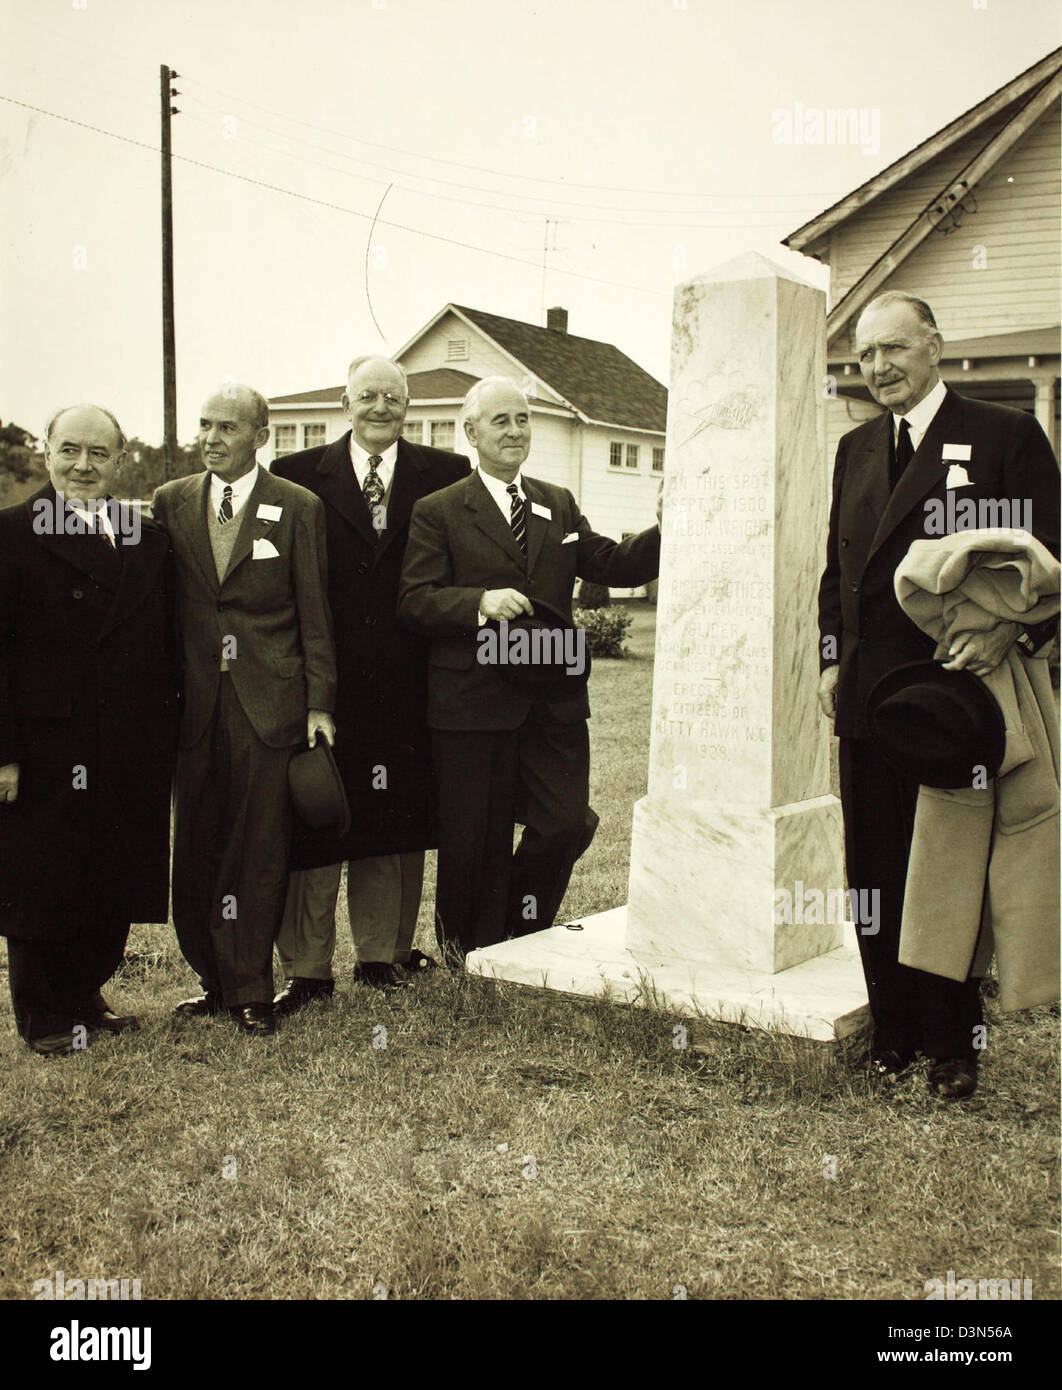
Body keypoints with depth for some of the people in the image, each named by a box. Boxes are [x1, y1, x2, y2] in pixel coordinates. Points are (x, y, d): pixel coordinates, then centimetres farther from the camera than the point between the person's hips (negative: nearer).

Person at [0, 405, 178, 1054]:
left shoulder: (150, 539, 9)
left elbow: (167, 647, 9)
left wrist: (170, 742, 4)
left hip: (132, 753, 4)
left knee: (116, 880, 12)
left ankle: (85, 998, 30)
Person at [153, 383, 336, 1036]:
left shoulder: (298, 507, 2)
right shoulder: (171, 502, 10)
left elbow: (314, 614, 1)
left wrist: (320, 703, -4)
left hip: (270, 701, -3)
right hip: (195, 704, 3)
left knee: (260, 852, 1)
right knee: (195, 850, 7)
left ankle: (251, 990, 13)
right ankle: (215, 978, 22)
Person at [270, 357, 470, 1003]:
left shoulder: (445, 476, 6)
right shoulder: (299, 476, 2)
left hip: (406, 689, 2)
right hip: (324, 686, -1)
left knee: (395, 827, 11)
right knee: (314, 828, 3)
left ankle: (383, 953, 27)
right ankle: (307, 968, 14)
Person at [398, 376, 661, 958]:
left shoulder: (559, 505, 15)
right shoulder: (438, 512, 0)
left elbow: (614, 565, 8)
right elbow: (414, 600, -9)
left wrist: (666, 530, -8)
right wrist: (480, 601, -25)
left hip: (555, 701, 4)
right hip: (473, 705, -4)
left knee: (566, 824, 2)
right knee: (477, 840, 5)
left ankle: (521, 933, 28)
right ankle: (471, 953, 28)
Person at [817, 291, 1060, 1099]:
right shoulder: (856, 450, 16)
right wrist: (833, 658, 8)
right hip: (868, 695, 5)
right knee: (876, 872, 9)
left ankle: (953, 1045, 19)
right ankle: (895, 1030, 23)